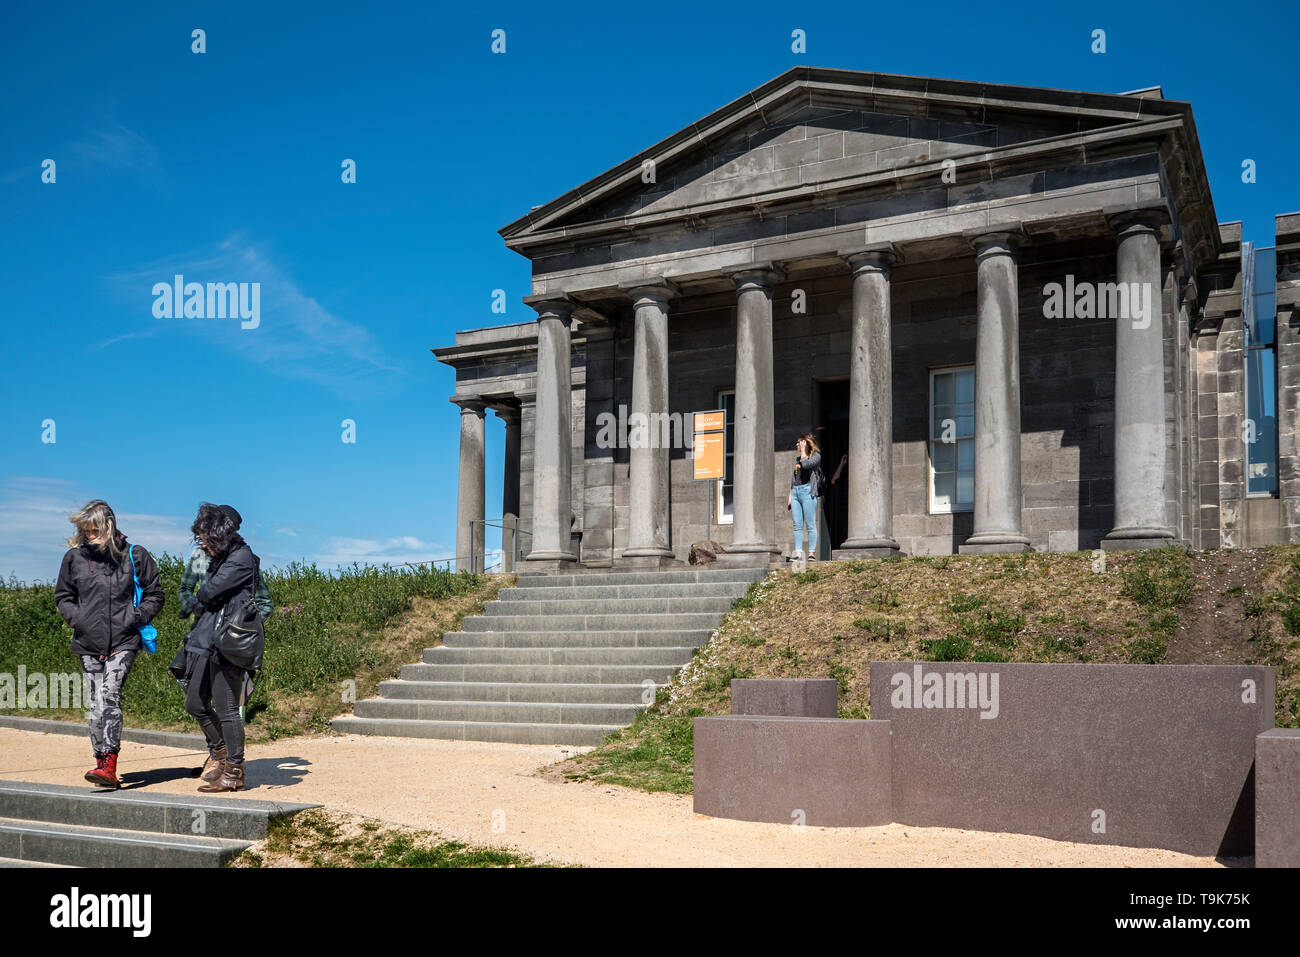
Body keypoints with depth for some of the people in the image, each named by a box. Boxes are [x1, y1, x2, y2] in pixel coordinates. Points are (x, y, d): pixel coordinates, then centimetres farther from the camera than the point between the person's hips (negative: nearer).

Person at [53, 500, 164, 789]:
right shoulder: (74, 556, 7)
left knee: (109, 695, -19)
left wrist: (135, 617, -7)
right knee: (95, 705, 5)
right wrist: (76, 617, 1)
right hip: (89, 643, 4)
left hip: (123, 642, -4)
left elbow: (155, 595, 8)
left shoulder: (134, 555, 0)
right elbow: (62, 596, 19)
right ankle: (102, 763, 14)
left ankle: (109, 766, -21)